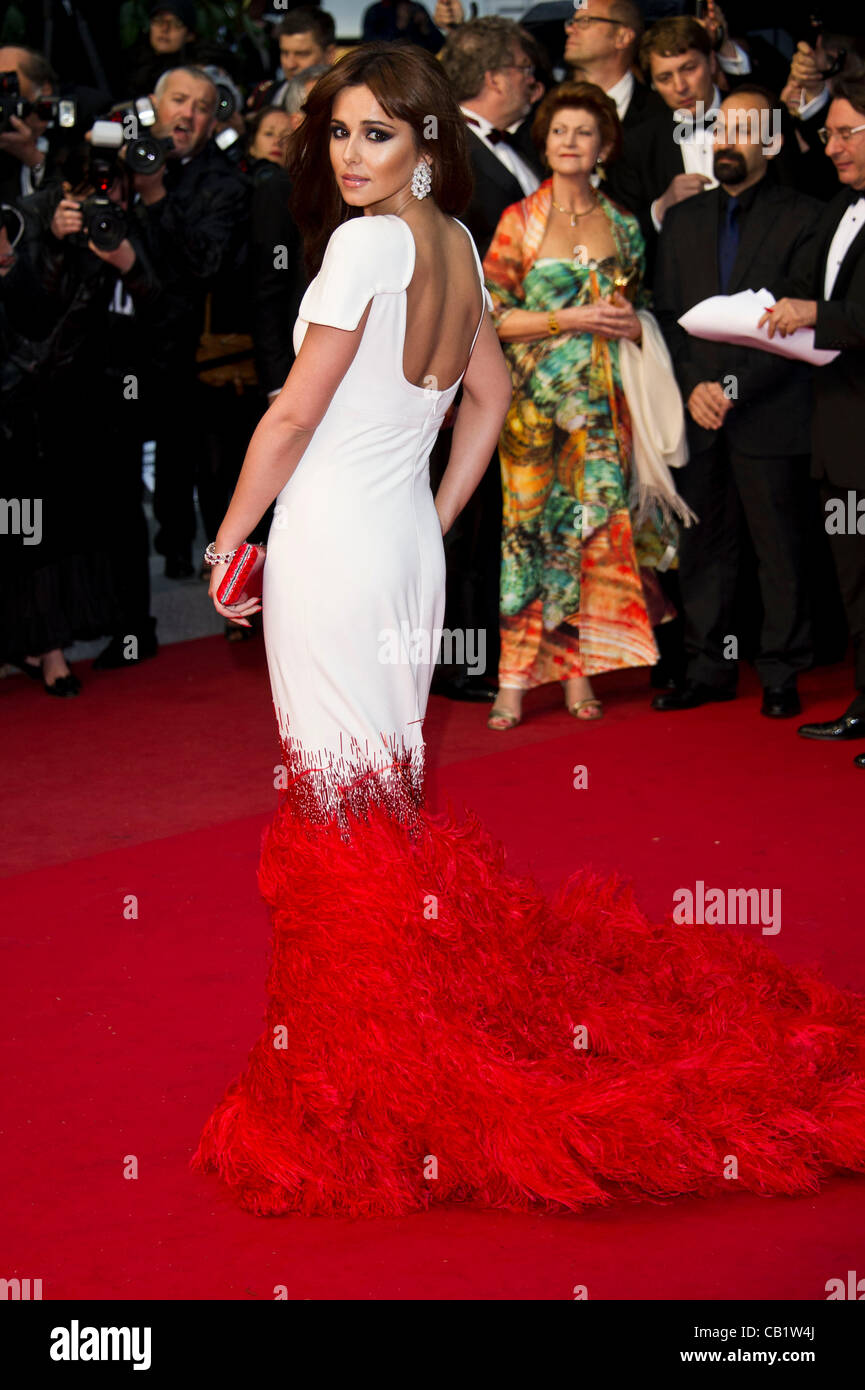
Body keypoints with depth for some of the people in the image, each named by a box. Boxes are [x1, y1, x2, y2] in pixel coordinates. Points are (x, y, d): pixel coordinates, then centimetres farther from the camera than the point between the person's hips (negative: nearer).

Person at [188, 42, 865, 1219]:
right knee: (395, 780, 14)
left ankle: (365, 1082, 7)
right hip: (410, 544, 8)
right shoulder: (455, 246, 8)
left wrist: (229, 541, -5)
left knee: (342, 795, -1)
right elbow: (491, 394, 19)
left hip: (329, 543, -8)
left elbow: (293, 417, -15)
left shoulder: (368, 241, -17)